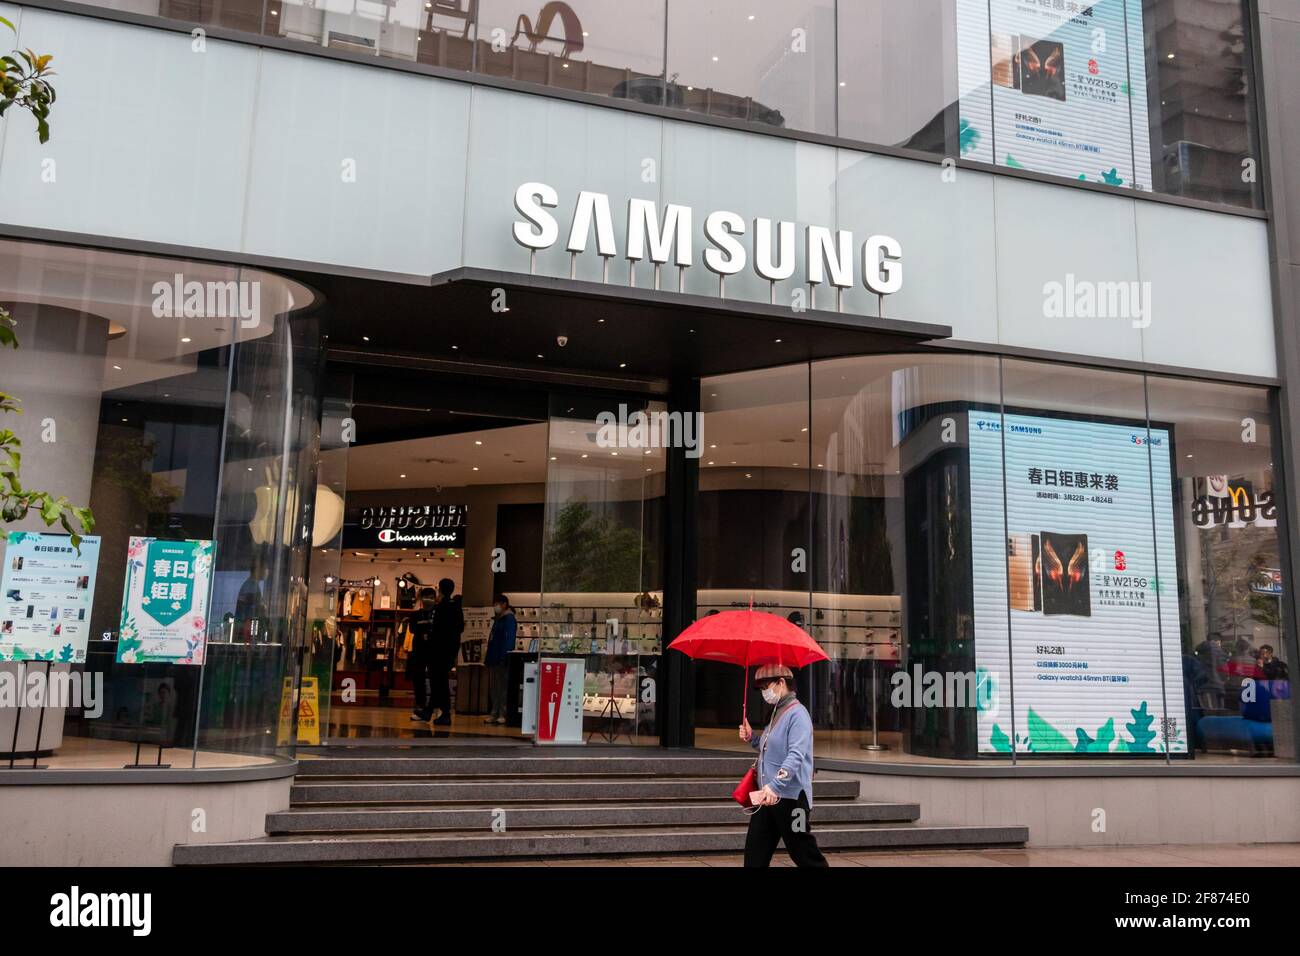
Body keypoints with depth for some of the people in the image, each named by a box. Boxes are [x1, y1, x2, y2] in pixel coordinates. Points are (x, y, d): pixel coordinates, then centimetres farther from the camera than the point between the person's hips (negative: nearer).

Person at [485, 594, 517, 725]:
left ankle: (503, 714, -4)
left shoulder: (509, 619, -8)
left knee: (502, 687, -7)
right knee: (493, 687, 11)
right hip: (493, 659, 10)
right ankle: (494, 714, 16)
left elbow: (509, 639, -17)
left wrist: (504, 657, -23)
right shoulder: (497, 619, 20)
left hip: (502, 660, -10)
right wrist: (488, 657, 17)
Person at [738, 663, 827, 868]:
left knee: (804, 855, 0)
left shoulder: (797, 714, -15)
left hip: (790, 797, -9)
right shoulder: (777, 713, 15)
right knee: (755, 854, 8)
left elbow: (796, 756, -27)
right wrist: (752, 738, 10)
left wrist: (775, 785, -36)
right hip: (768, 796, 9)